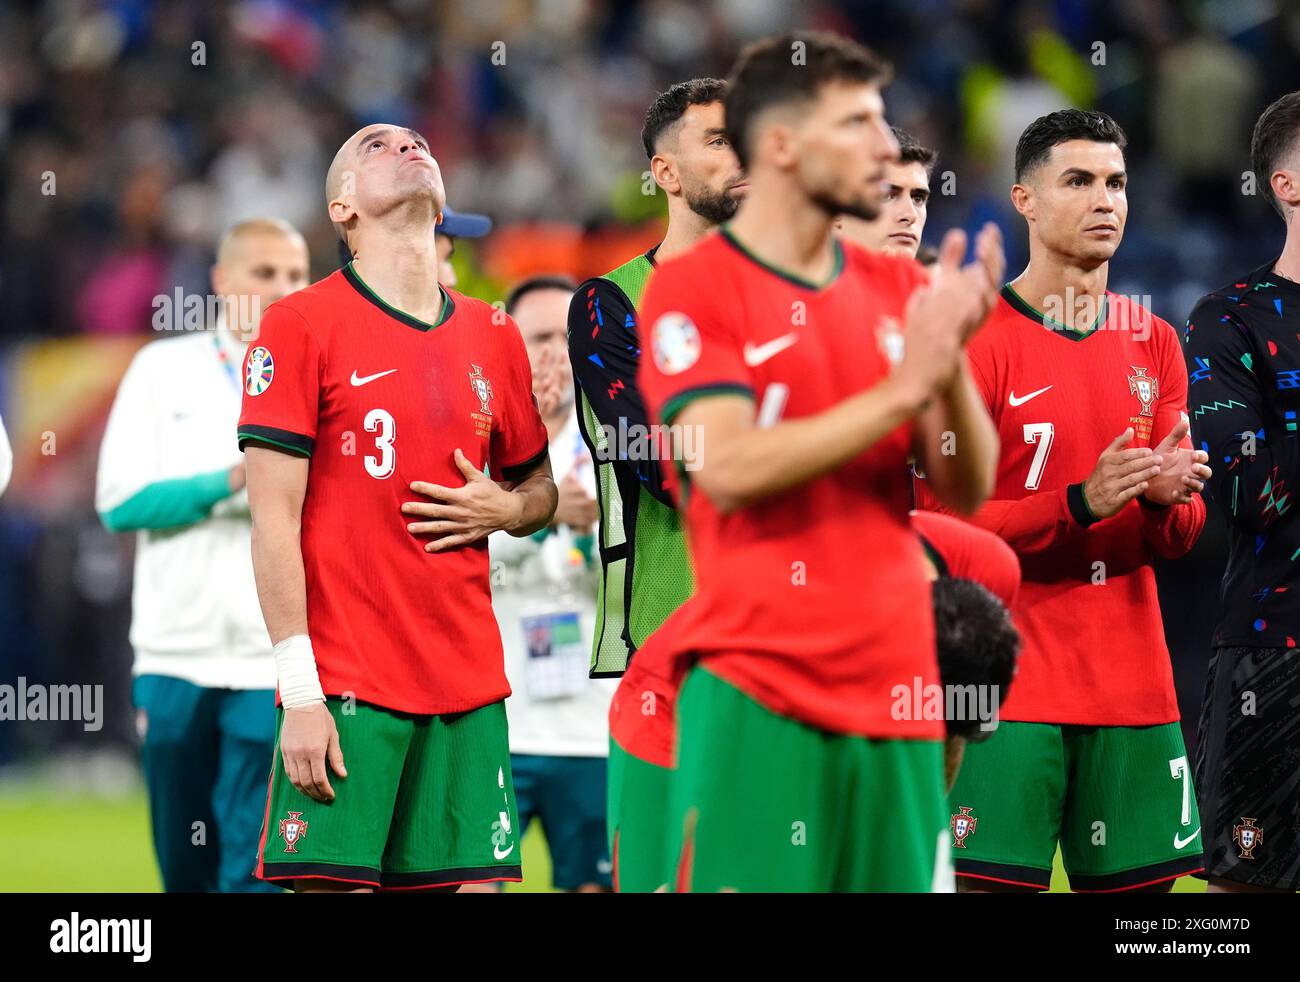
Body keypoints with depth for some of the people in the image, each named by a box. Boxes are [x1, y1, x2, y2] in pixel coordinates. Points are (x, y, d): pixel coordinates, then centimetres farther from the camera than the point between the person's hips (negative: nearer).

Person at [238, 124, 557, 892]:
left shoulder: (493, 335, 14)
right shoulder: (301, 326, -2)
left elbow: (539, 487, 26)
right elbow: (276, 520, -6)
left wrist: (504, 509, 1)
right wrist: (300, 691, -13)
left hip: (470, 682, 5)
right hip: (345, 683, -5)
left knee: (472, 879, -2)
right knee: (334, 882, -10)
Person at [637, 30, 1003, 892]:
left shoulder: (898, 288, 13)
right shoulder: (694, 288, -3)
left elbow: (967, 490, 11)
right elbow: (728, 469, -16)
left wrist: (950, 360, -8)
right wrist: (902, 388, -16)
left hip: (894, 691, 5)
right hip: (754, 691, -5)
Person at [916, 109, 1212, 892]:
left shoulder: (1153, 344, 12)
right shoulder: (977, 342, -5)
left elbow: (1182, 538, 14)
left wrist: (1164, 498, -10)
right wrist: (1082, 503, -21)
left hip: (1134, 678, 5)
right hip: (1012, 683, -5)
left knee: (1139, 885, 2)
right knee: (990, 881, -10)